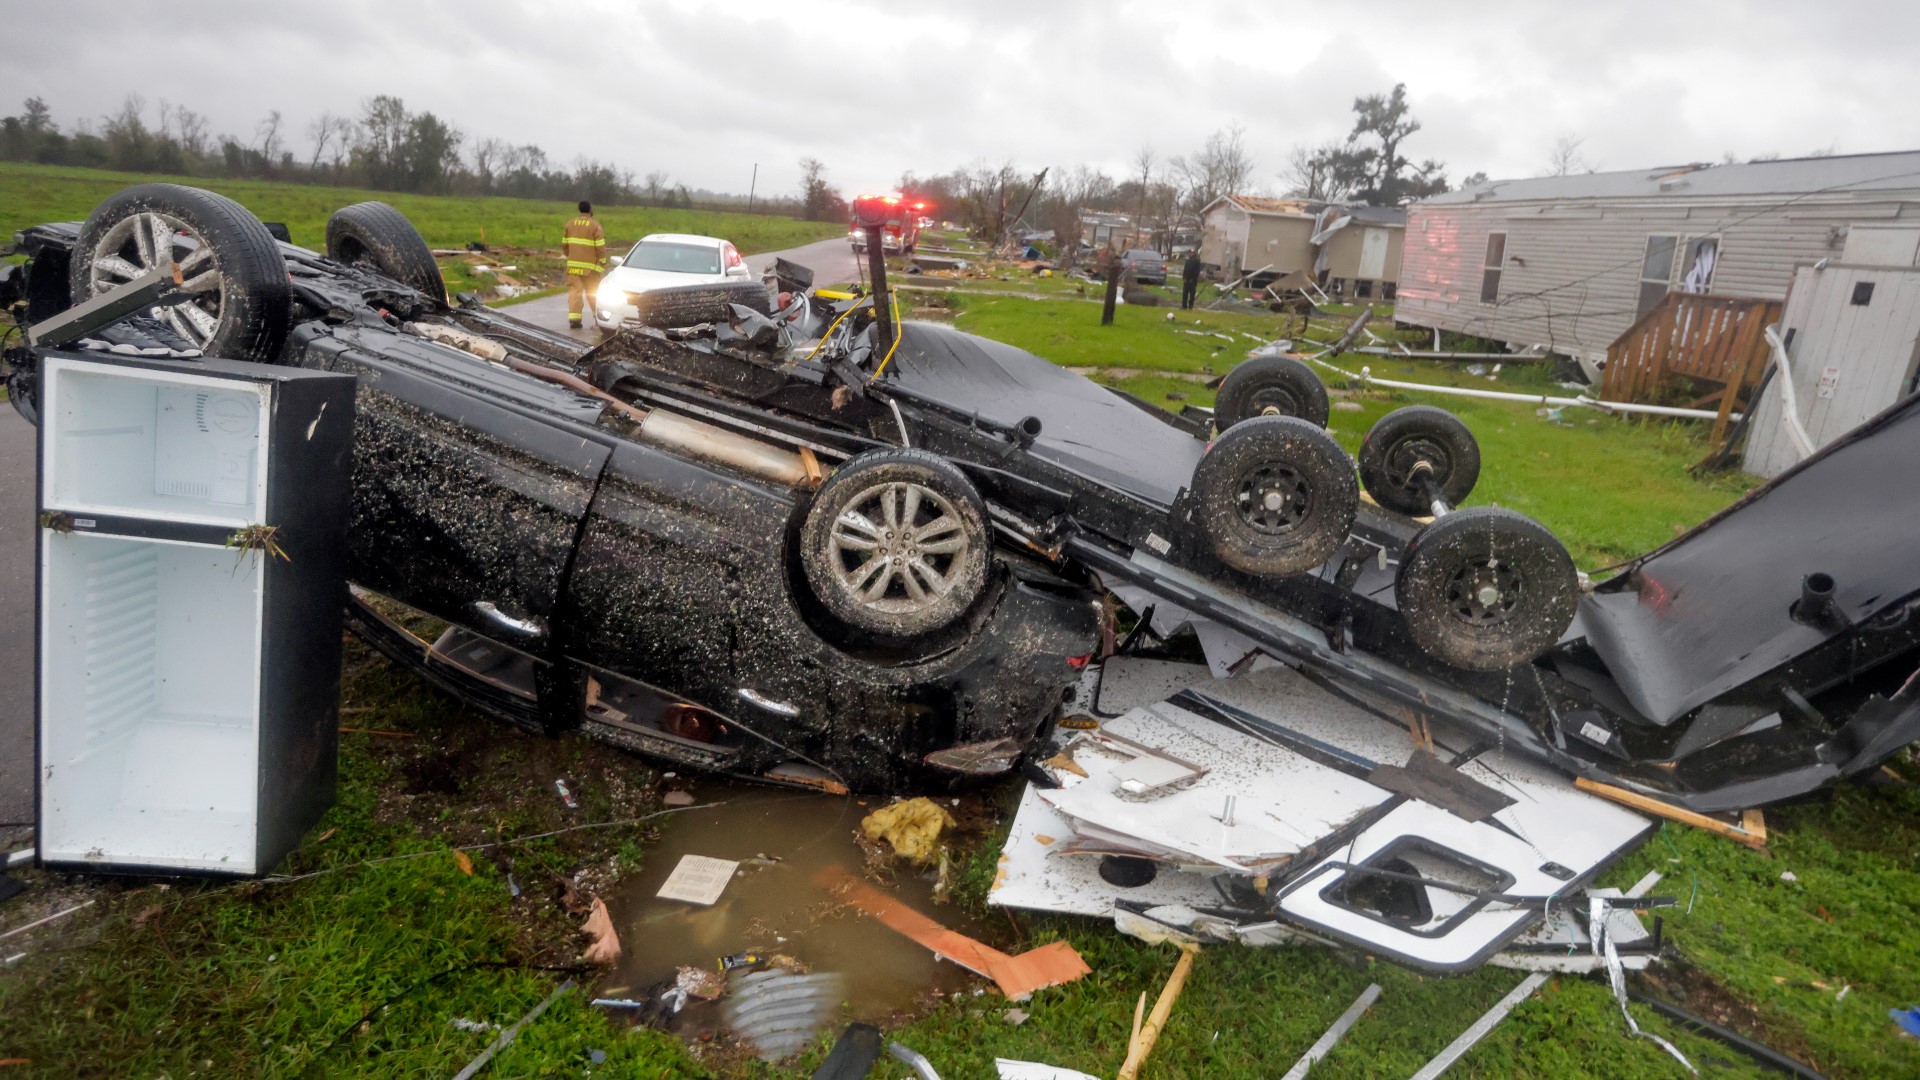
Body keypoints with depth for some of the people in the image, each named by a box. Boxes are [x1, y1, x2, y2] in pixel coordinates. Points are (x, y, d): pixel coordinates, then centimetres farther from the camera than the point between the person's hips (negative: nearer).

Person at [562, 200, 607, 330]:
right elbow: (600, 247, -10)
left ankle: (574, 318, -9)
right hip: (590, 266, -3)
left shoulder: (570, 224, 8)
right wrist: (603, 263, 0)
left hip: (573, 265, 3)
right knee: (592, 292, 8)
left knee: (574, 290, 1)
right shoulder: (595, 225, -6)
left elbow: (564, 244, 12)